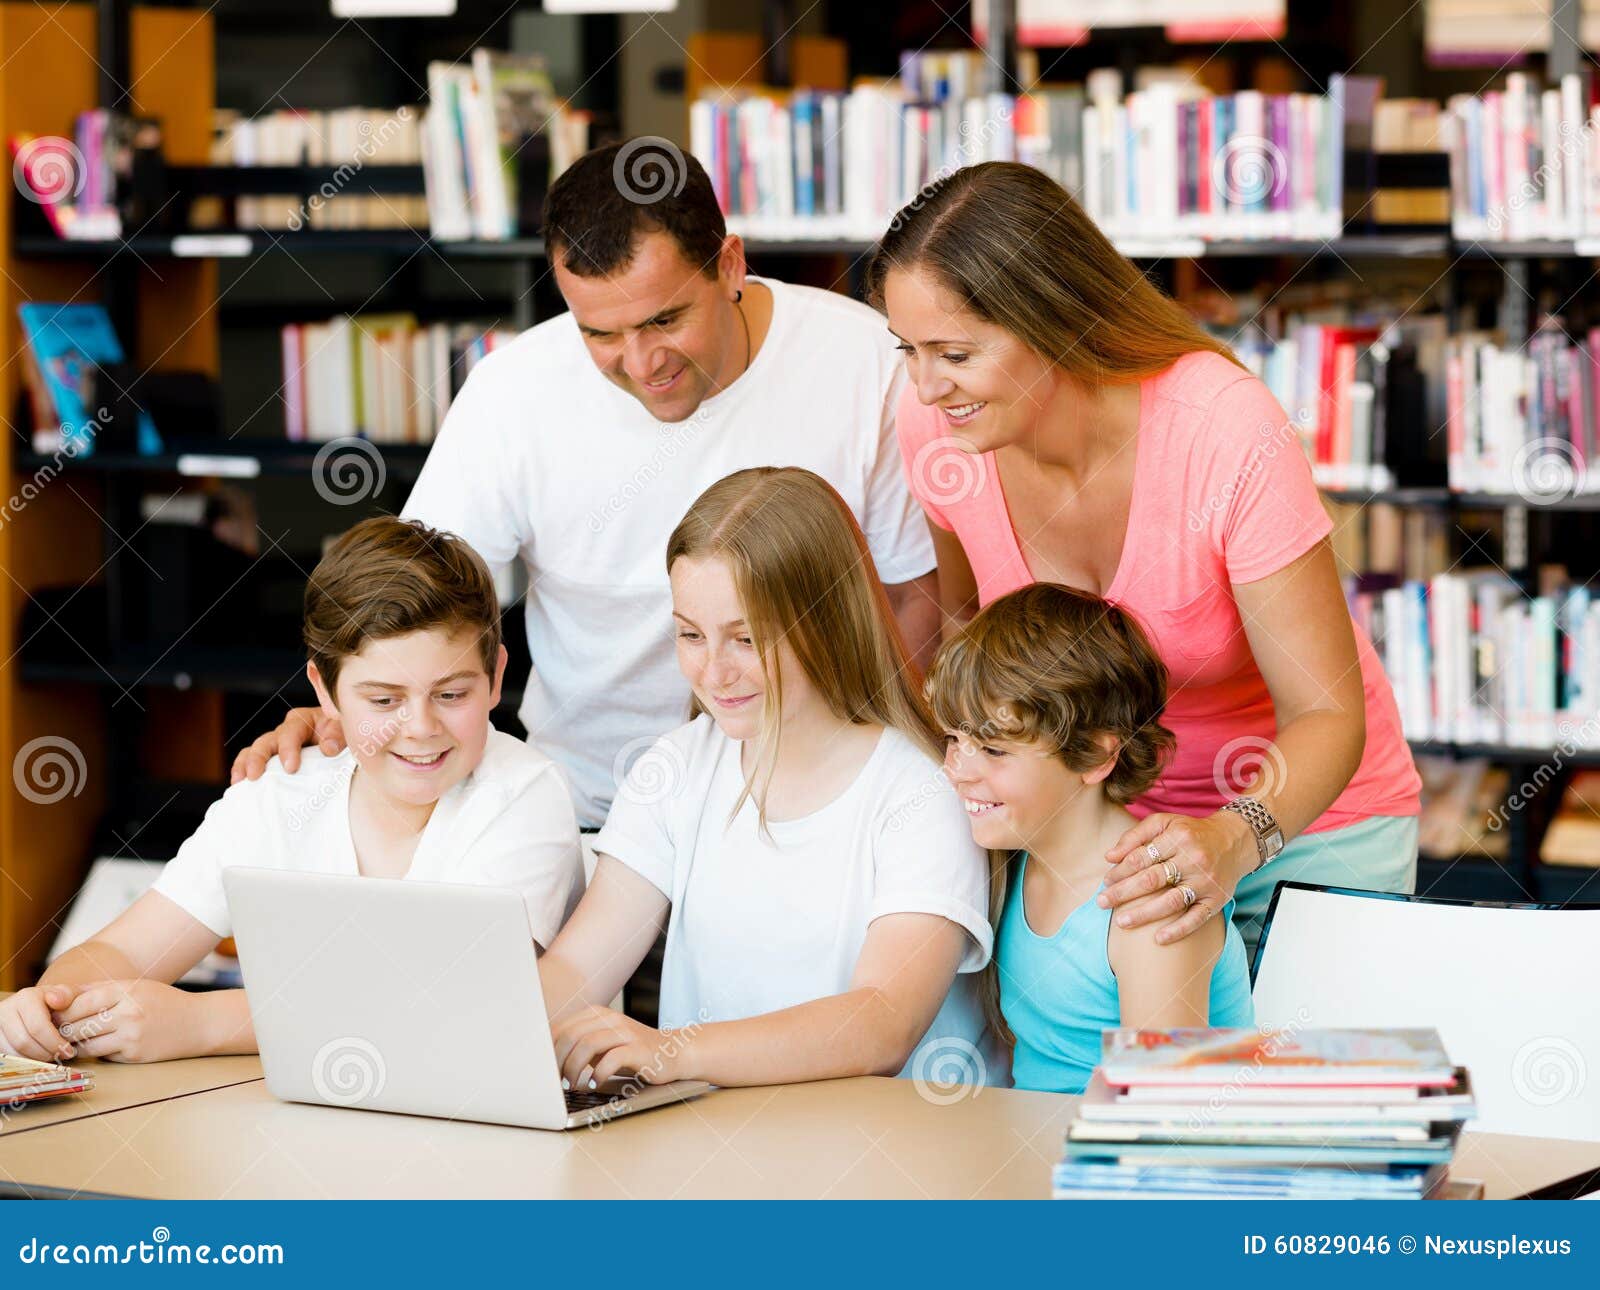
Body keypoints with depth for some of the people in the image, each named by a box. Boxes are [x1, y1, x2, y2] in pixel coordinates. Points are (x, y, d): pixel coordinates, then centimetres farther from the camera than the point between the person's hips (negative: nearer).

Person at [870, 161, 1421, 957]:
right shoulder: (933, 429, -18)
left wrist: (1235, 838, -45)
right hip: (1097, 817, 3)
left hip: (1303, 814, -3)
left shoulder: (1230, 436, -31)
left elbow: (1327, 714, -26)